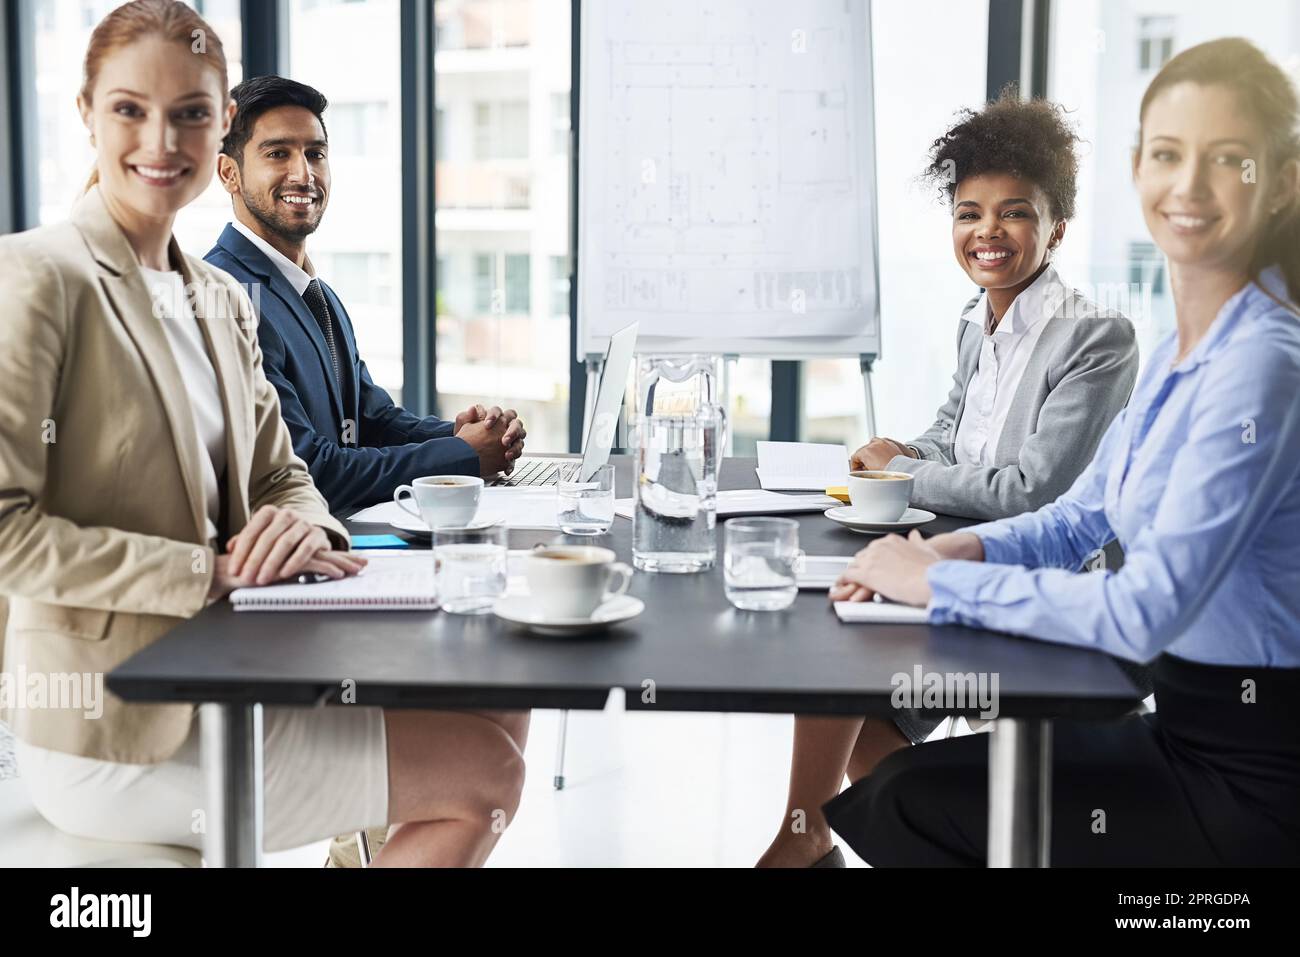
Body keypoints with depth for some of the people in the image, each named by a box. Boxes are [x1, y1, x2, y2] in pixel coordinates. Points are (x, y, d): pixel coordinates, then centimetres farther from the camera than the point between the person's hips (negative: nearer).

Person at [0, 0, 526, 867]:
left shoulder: (221, 299, 12)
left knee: (493, 709, 5)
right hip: (120, 730, -8)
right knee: (484, 771, -4)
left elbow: (282, 478, 14)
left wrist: (303, 529, -10)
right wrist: (211, 573, -22)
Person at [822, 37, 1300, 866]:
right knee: (905, 785, 6)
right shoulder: (1181, 352, 7)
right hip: (1192, 723, 8)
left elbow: (1147, 609, -26)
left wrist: (941, 582, -18)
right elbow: (1079, 519, 14)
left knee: (910, 806, -8)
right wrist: (957, 549, -4)